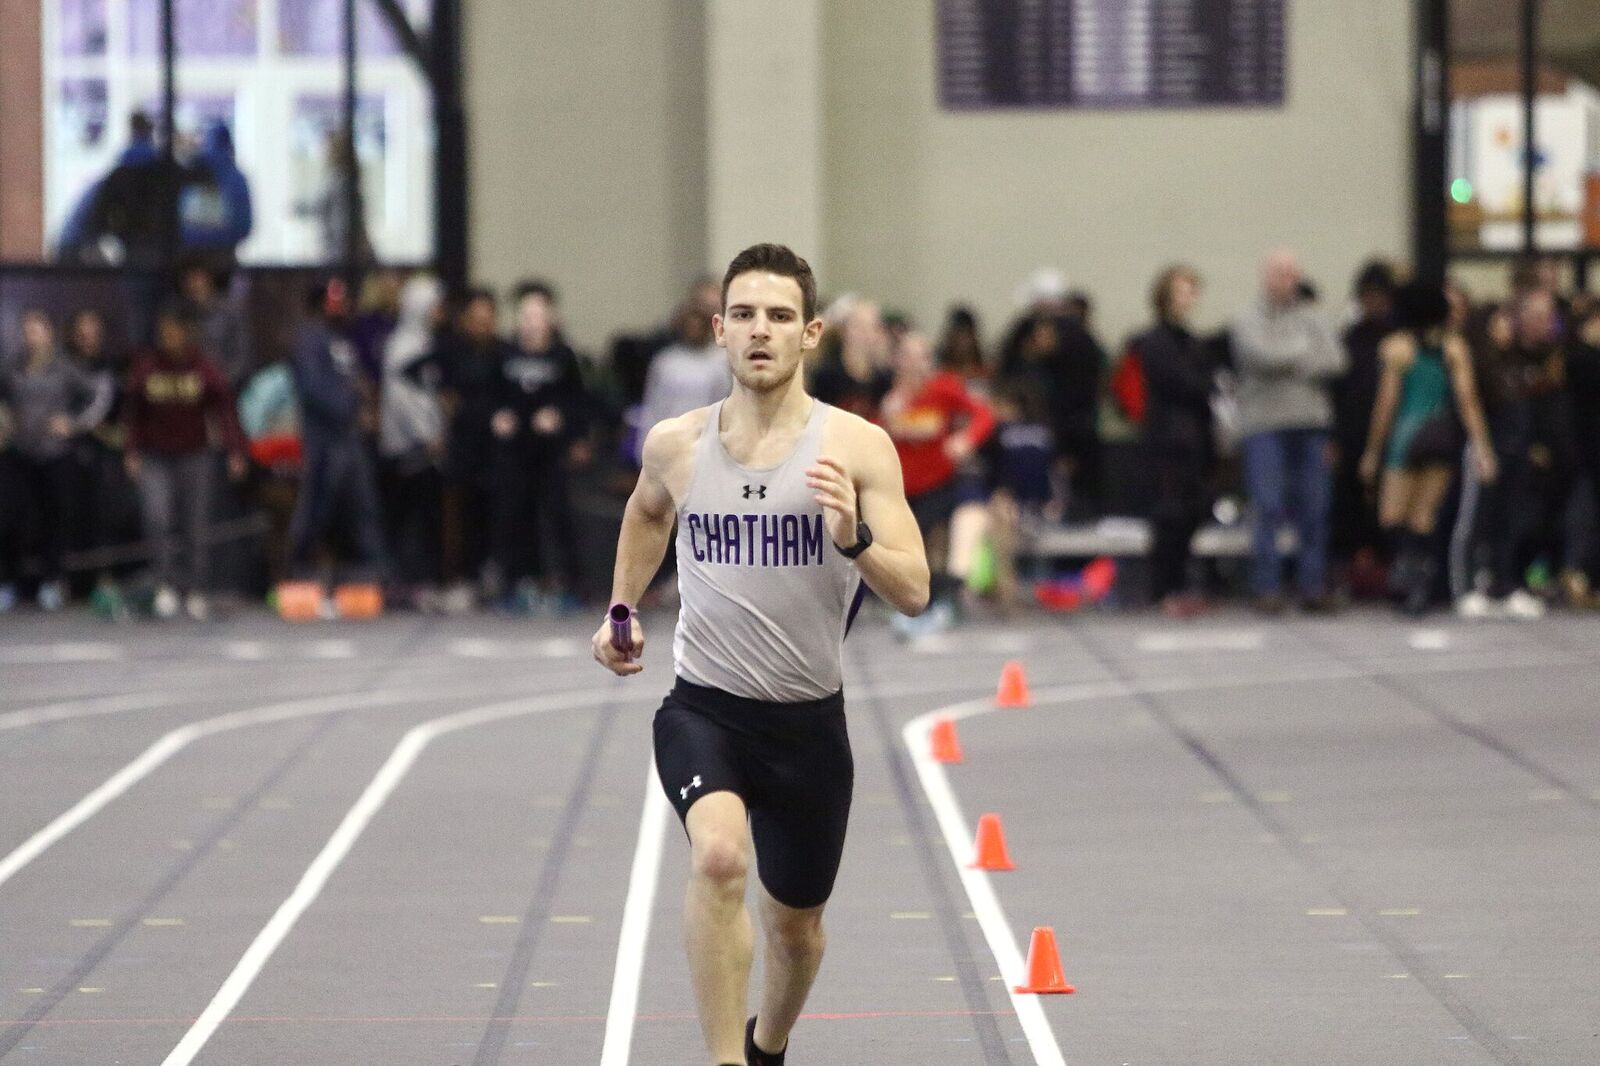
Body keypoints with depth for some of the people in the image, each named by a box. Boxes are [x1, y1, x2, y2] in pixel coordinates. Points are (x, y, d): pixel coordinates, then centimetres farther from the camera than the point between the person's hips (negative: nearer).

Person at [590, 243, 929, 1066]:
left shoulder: (858, 448, -9)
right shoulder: (674, 444, -2)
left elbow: (913, 593, -13)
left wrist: (853, 535, -30)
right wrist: (622, 609, 15)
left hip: (808, 721, 1)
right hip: (702, 710, -1)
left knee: (795, 925, 17)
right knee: (719, 856, -32)